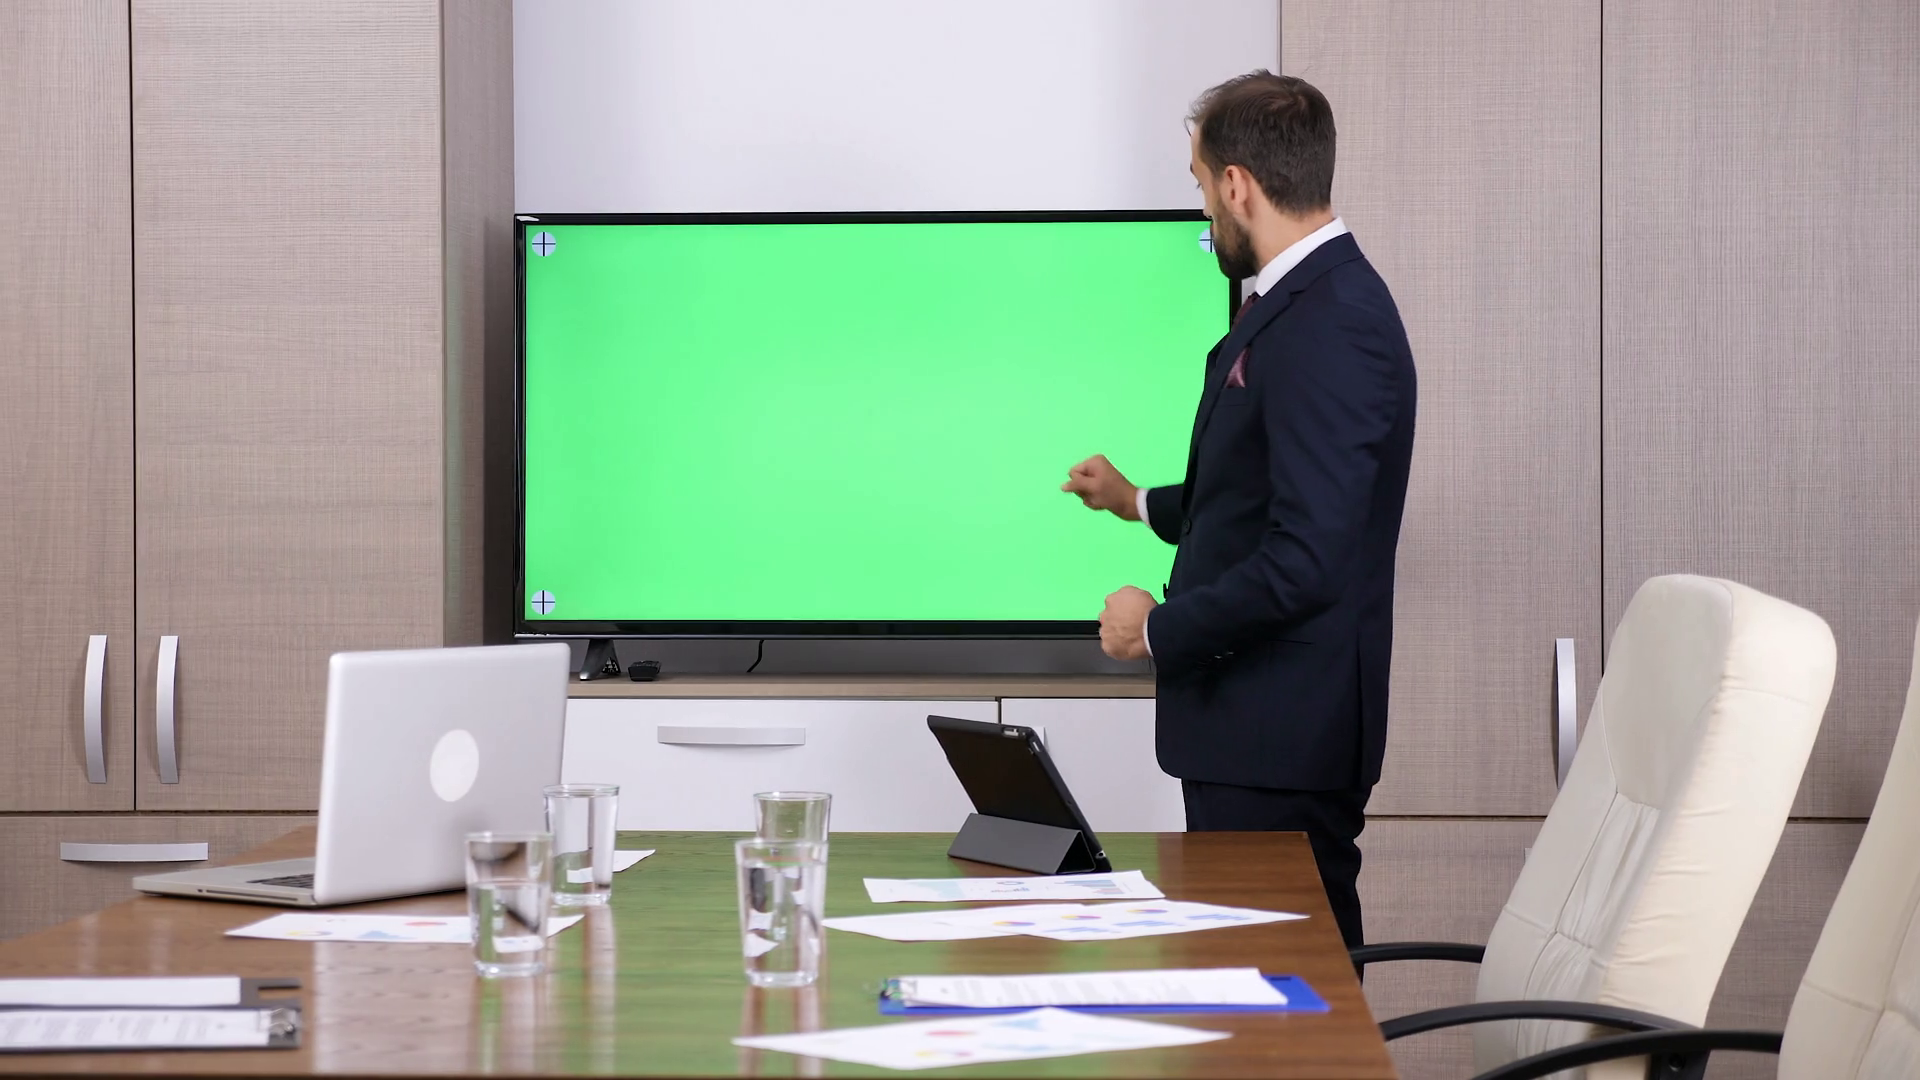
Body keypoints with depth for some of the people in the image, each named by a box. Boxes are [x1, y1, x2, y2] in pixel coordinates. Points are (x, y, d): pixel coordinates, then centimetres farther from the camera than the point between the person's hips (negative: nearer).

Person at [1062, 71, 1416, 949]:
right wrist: (1143, 504, 39)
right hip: (1258, 724, 10)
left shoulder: (1327, 327, -21)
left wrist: (1160, 630, -14)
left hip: (1280, 744, -10)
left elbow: (1306, 559, -27)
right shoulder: (1310, 302, 12)